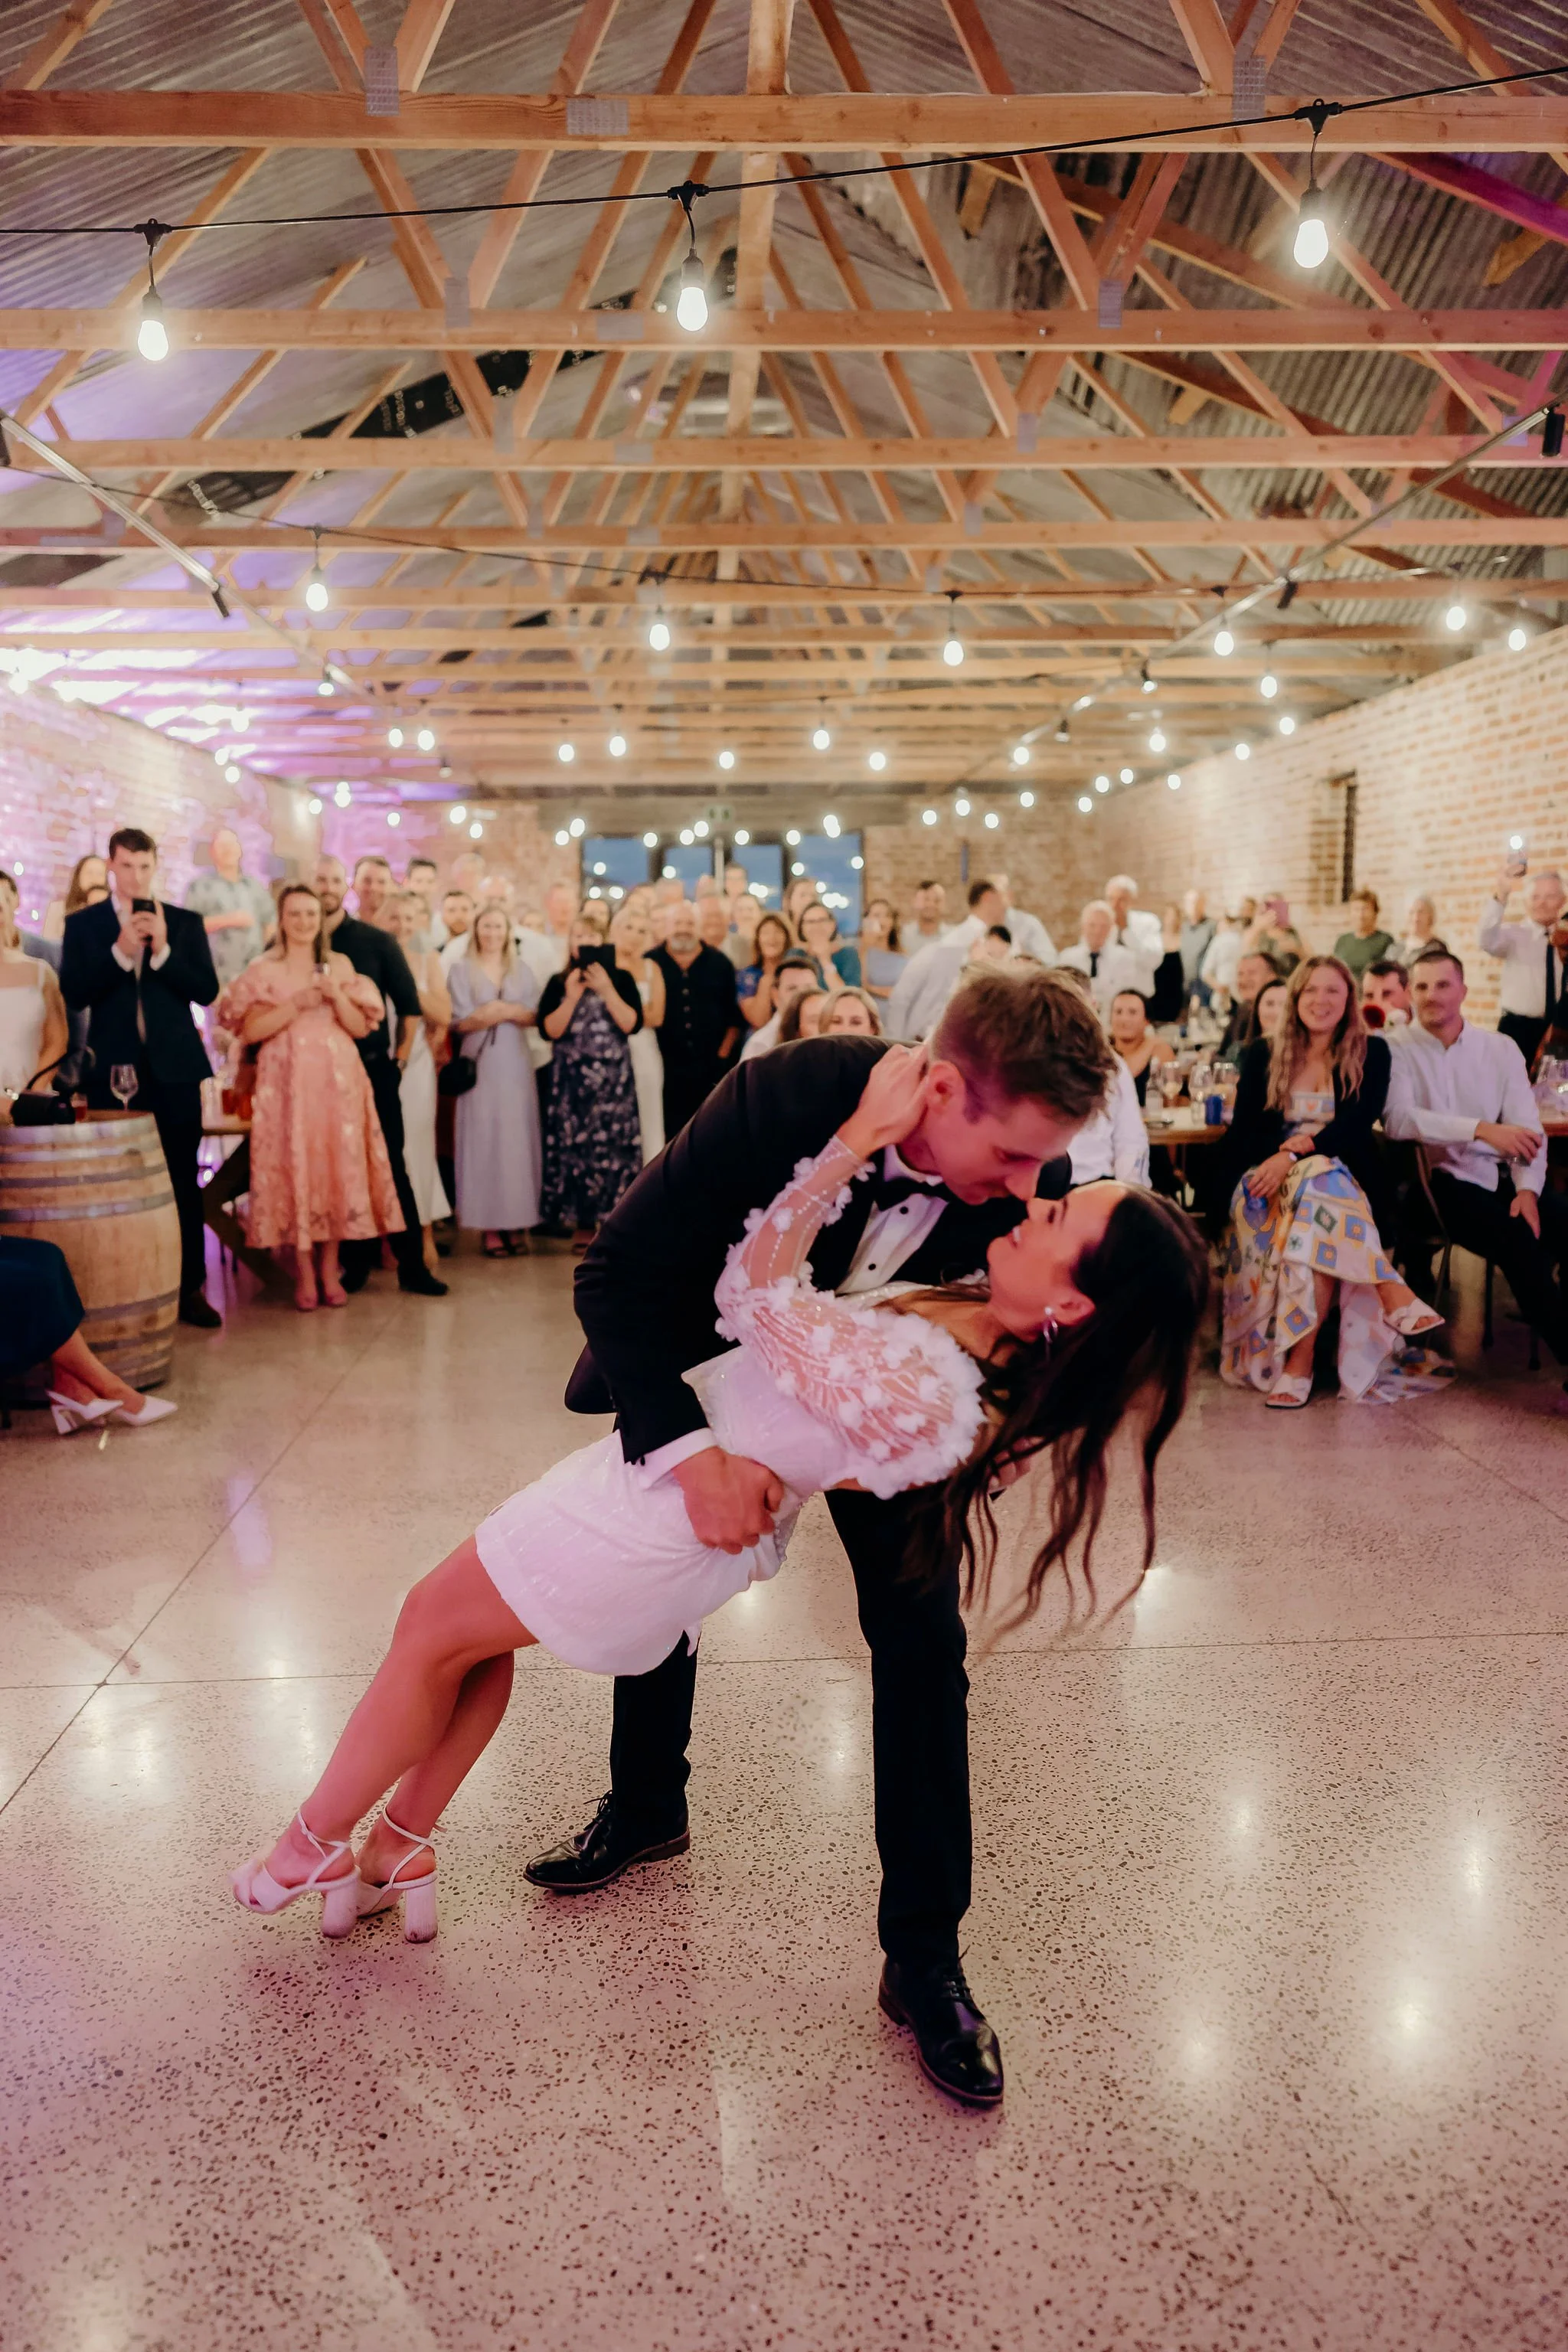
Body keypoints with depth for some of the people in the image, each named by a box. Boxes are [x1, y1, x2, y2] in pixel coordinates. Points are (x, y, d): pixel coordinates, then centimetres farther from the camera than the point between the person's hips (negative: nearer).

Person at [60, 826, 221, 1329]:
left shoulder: (186, 923, 6)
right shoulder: (82, 924, 5)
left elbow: (207, 991, -3)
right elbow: (74, 995, -6)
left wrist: (163, 950, -15)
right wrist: (120, 950, -16)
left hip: (175, 1068, 0)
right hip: (114, 1071, 0)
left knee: (183, 1182, 3)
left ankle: (190, 1288, 9)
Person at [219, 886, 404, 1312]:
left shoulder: (340, 964, 11)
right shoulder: (264, 969, 5)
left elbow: (360, 1027, 7)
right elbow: (250, 1030, -4)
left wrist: (338, 995, -9)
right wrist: (296, 1004, -13)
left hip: (337, 1082, 2)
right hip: (287, 1083, -2)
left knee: (337, 1168, 0)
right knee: (294, 1170, -4)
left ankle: (330, 1272, 10)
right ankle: (304, 1276, 4)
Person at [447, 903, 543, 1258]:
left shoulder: (523, 970, 12)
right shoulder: (461, 970, 5)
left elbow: (534, 1016, 2)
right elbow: (458, 1021, -3)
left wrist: (508, 1011, -14)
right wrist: (483, 1016, -17)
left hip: (515, 1065, 2)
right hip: (479, 1065, -2)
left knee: (517, 1139, 0)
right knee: (483, 1139, -4)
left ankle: (517, 1222, 3)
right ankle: (489, 1226, -3)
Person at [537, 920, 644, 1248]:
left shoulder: (621, 978, 5)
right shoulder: (558, 983, 7)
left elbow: (632, 1024, -7)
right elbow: (549, 1030, -3)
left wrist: (606, 990, -13)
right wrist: (572, 997, -12)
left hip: (614, 1079, -1)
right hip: (572, 1079, 1)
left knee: (614, 1146, -5)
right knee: (575, 1147, 0)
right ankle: (583, 1226, 7)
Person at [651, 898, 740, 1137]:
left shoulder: (720, 964, 6)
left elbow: (735, 1014, 9)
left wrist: (724, 1053, 2)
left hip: (711, 1069, 1)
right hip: (664, 1068, -1)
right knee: (668, 1136, 4)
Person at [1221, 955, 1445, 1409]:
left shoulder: (1370, 1053, 9)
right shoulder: (1262, 1055, 12)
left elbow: (1358, 1123, -6)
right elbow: (1242, 1134, 5)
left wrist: (1295, 1155, -21)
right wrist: (1294, 1143, -16)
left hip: (1345, 1180, 0)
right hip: (1268, 1180, 0)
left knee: (1320, 1199, -37)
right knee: (1320, 1189, -36)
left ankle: (1300, 1358, -40)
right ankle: (1393, 1295, -40)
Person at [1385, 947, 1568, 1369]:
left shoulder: (1501, 1048, 12)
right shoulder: (1399, 1052, 1)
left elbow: (1526, 1127, 6)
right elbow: (1398, 1118, -18)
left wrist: (1527, 1189, -11)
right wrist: (1481, 1129, -25)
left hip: (1503, 1176, 4)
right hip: (1444, 1180, -4)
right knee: (1517, 1239, -28)